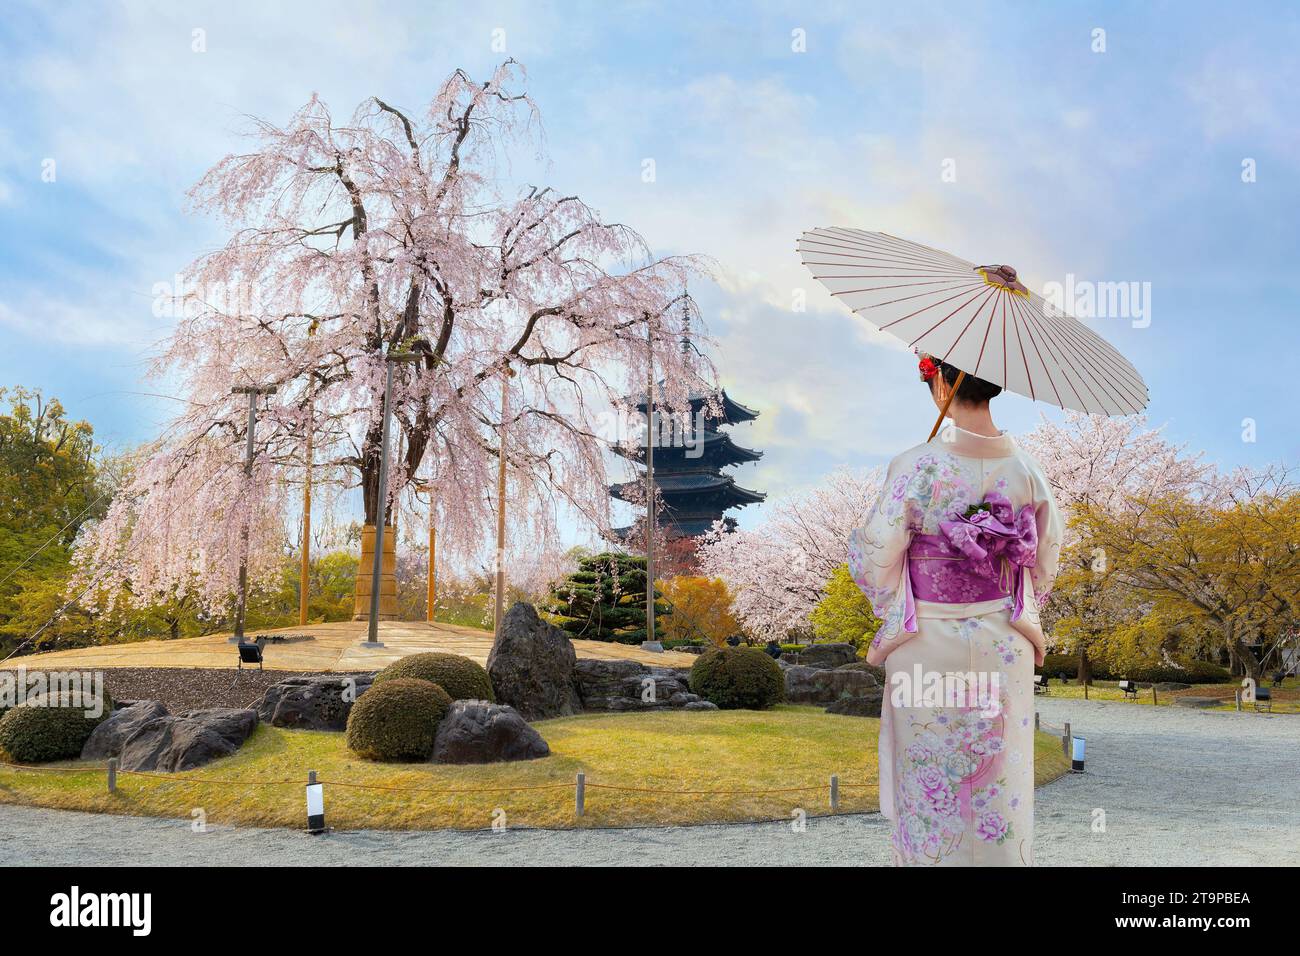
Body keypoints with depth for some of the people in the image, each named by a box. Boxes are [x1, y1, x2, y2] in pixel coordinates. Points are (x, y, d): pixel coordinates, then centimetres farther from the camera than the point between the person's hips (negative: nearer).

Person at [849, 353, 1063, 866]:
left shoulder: (916, 467, -17)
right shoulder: (1025, 467, -3)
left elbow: (876, 560, -13)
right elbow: (1046, 559, 8)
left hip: (928, 646, -4)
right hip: (1004, 649, 4)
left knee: (929, 782, 10)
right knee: (1002, 781, 15)